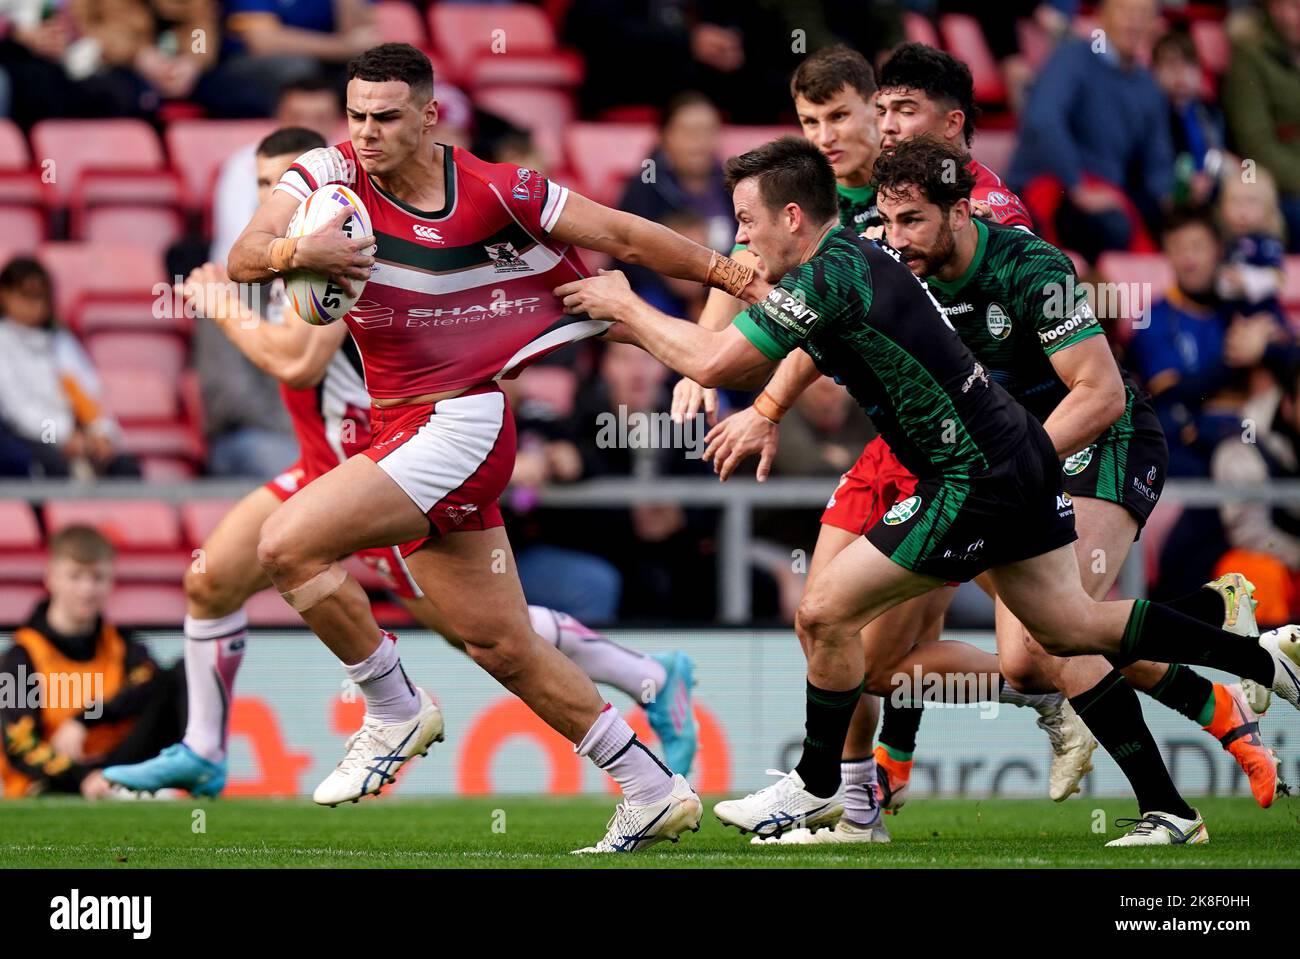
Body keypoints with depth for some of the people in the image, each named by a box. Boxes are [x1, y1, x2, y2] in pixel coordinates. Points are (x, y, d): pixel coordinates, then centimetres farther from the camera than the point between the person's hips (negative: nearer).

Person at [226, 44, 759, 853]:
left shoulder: (492, 192, -10)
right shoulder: (330, 174, -1)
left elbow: (620, 236, -1)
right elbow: (243, 259, -11)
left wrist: (725, 272, 1)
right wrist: (294, 252, -32)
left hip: (460, 419, -6)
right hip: (405, 431, 6)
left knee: (289, 544, -20)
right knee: (503, 644, 10)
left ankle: (396, 714, -4)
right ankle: (655, 792, 19)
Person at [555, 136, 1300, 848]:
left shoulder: (830, 277, -19)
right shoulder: (858, 256, 11)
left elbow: (714, 362, -20)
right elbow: (759, 369, 20)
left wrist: (627, 306, -6)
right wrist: (640, 328, 12)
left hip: (972, 481, -10)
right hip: (1020, 460, 10)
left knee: (825, 613, -2)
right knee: (1070, 626, 17)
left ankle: (815, 791, 13)